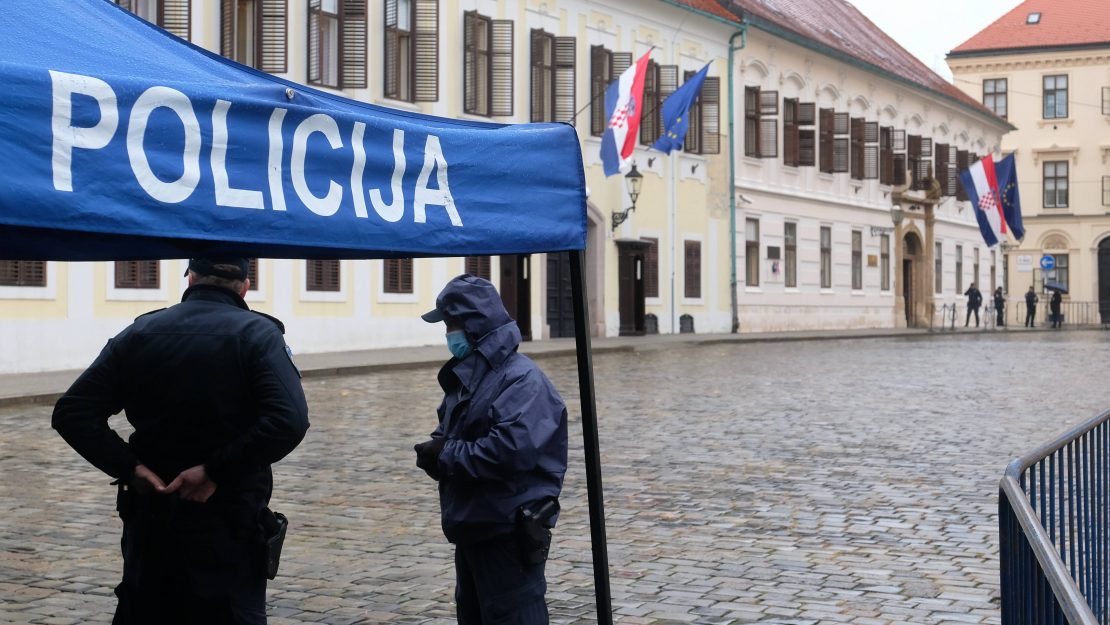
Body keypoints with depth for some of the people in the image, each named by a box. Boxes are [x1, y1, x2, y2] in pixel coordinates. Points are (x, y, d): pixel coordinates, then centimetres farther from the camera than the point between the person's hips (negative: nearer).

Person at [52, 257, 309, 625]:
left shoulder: (139, 333, 4)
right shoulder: (258, 334, -7)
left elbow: (71, 414, -1)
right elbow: (289, 422, -23)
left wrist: (129, 468, -7)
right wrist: (216, 470, -17)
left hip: (149, 516, 4)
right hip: (229, 523, -4)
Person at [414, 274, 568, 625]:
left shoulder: (522, 378, -18)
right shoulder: (470, 374, 13)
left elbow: (513, 449, -31)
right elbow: (452, 432, 21)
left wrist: (447, 455, -19)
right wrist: (436, 448, -4)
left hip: (510, 534, -10)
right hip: (474, 529, 10)